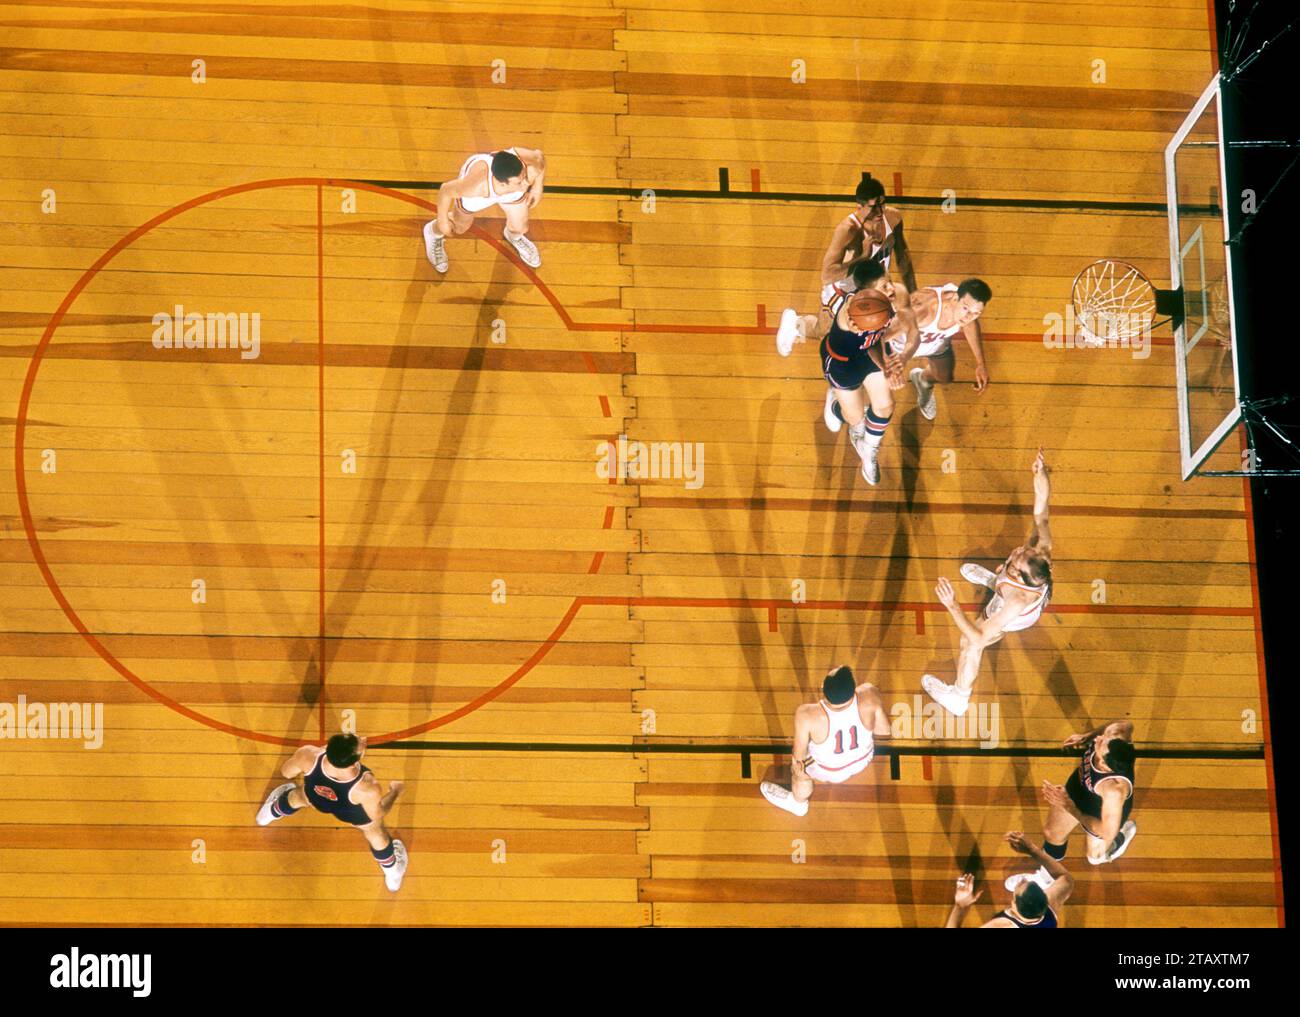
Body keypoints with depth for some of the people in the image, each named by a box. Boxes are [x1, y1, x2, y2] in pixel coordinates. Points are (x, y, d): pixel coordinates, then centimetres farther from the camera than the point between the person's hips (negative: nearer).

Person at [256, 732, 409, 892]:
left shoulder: (308, 756, -45)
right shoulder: (367, 789, -47)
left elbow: (286, 771, -18)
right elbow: (377, 816, -22)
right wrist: (394, 792, -4)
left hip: (316, 799, 2)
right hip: (354, 814, -2)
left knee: (296, 797, 39)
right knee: (377, 835, 31)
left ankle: (272, 812, 72)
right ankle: (392, 875, 61)